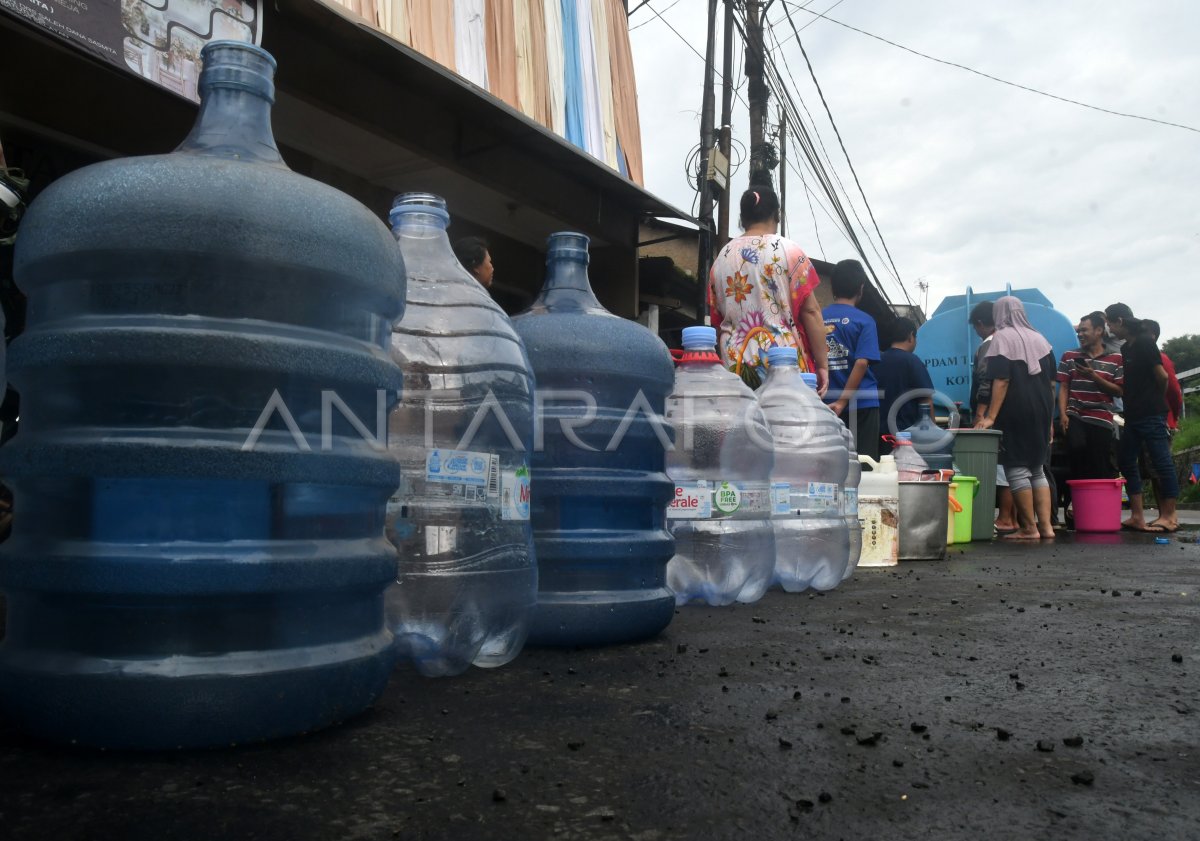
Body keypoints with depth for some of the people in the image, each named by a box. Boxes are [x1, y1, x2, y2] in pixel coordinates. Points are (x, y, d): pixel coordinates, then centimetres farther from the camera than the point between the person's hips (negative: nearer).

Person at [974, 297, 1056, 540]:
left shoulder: (1002, 338, -5)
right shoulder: (1039, 339, 14)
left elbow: (1001, 381, -16)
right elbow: (1051, 382, 15)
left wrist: (990, 417, -18)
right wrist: (1049, 420, 20)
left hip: (1015, 413, -7)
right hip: (1041, 413, 7)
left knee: (1017, 469, -2)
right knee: (1037, 469, 14)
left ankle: (1029, 528, -2)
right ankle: (1045, 525, 9)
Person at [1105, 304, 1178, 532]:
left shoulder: (1145, 342, -10)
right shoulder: (1125, 349, 15)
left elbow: (1162, 376, -12)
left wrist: (1157, 400, 1)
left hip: (1151, 414, -9)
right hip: (1133, 415, 10)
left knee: (1162, 462, -3)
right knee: (1127, 461, 8)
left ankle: (1170, 516, 3)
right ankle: (1138, 517, 12)